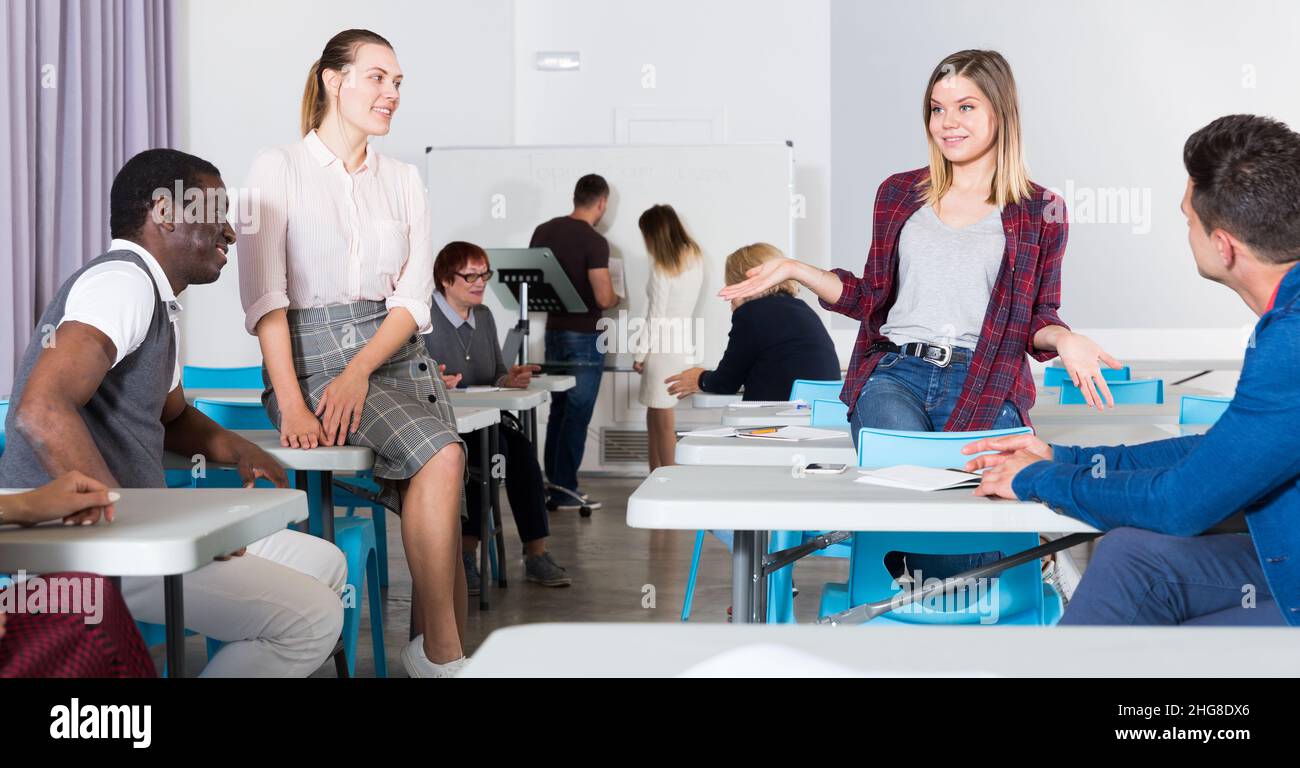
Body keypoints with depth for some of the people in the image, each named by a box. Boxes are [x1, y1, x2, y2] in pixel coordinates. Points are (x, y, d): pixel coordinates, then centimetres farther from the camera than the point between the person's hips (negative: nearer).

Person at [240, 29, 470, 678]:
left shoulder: (403, 180, 15)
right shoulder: (278, 169, 2)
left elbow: (413, 299, 6)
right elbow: (265, 297, -7)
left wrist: (359, 370, -12)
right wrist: (291, 402, -20)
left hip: (395, 355, 5)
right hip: (311, 354, -4)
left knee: (443, 529, -17)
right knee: (441, 454, -28)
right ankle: (442, 653, -19)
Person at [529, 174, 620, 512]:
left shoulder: (543, 231, 3)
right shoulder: (594, 242, -17)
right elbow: (604, 298, -20)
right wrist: (616, 298, 2)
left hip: (554, 330, 6)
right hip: (585, 336, -6)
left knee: (558, 408, 14)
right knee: (577, 413, 0)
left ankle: (553, 483, 17)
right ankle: (564, 490, 3)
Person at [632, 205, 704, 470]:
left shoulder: (661, 268, -16)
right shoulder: (695, 256, 5)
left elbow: (655, 316, -14)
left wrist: (640, 354, -6)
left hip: (664, 346, -8)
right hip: (684, 340, 8)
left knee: (662, 420, 0)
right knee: (654, 415, 16)